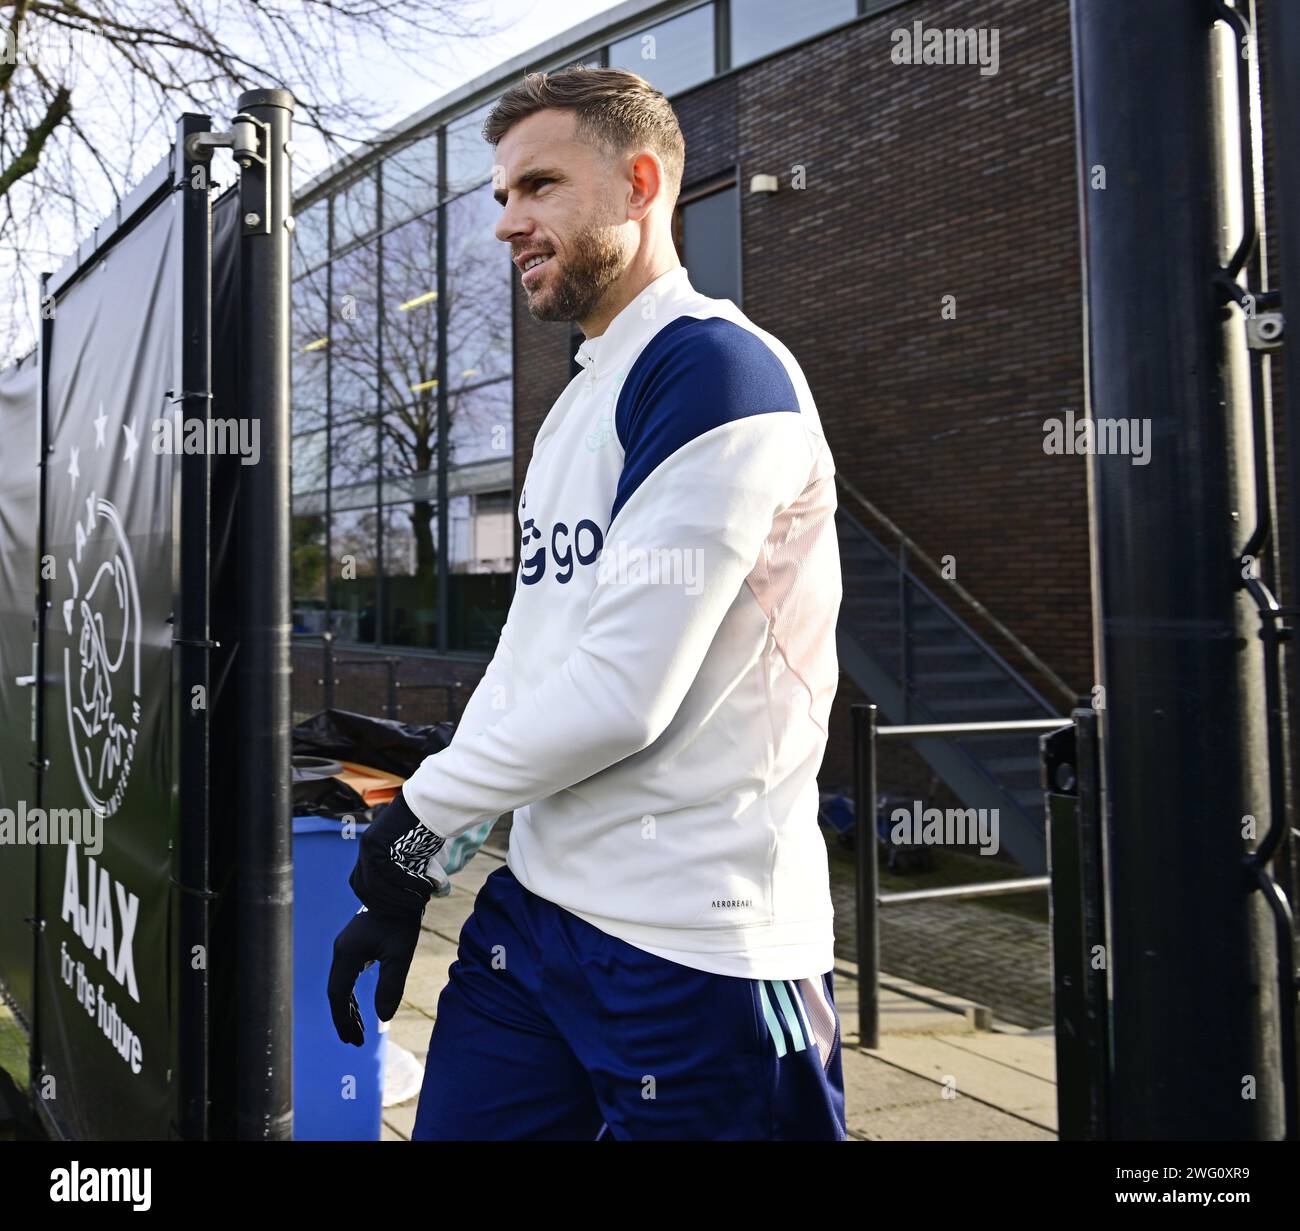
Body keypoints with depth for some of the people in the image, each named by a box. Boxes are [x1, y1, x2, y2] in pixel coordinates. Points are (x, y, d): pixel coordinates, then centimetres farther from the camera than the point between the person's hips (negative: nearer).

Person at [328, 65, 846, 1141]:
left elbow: (619, 692, -21)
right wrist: (404, 880, 11)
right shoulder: (577, 404, 16)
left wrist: (421, 810, -6)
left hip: (694, 943, -8)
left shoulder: (716, 369, -14)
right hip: (534, 906, 8)